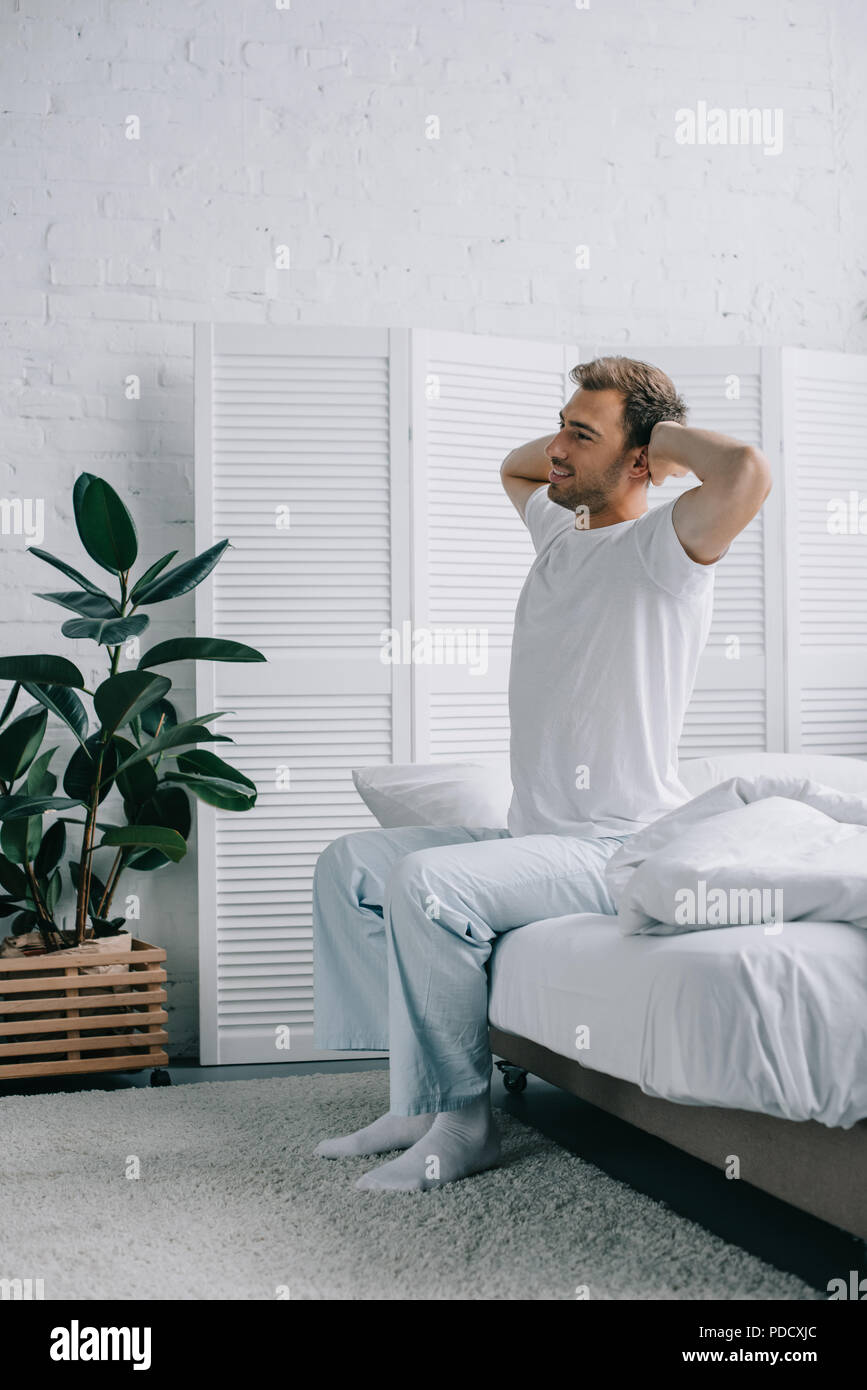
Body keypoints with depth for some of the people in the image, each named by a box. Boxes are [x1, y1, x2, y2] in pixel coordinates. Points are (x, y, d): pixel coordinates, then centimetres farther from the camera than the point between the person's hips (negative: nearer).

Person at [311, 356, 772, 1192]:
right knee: (349, 866, 7)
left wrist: (664, 434, -14)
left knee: (428, 883, -30)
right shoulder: (561, 535, 14)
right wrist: (579, 432, 16)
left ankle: (462, 1121, -12)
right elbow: (514, 467, 36)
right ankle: (415, 1097, 4)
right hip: (533, 832, 10)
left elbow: (747, 474, -34)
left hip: (616, 849, -9)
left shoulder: (659, 550, -12)